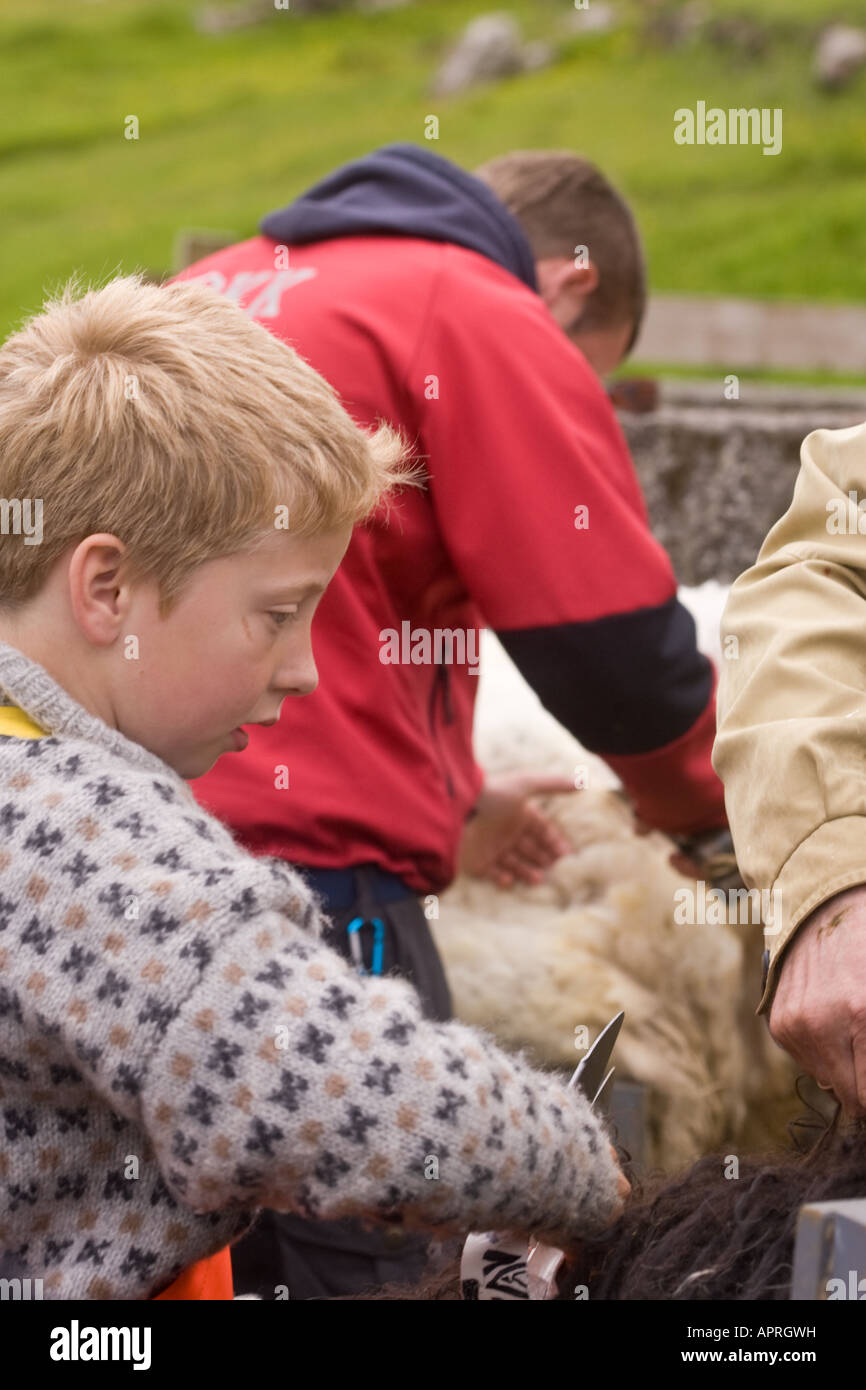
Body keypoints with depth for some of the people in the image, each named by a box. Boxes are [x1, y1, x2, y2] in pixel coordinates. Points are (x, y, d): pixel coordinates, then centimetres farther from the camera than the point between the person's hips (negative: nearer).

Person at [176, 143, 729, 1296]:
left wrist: (445, 802, 30)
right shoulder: (491, 323, -2)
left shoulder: (222, 286, 22)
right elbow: (618, 644, -4)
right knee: (382, 1263, -3)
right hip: (296, 849, -8)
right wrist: (704, 805, 17)